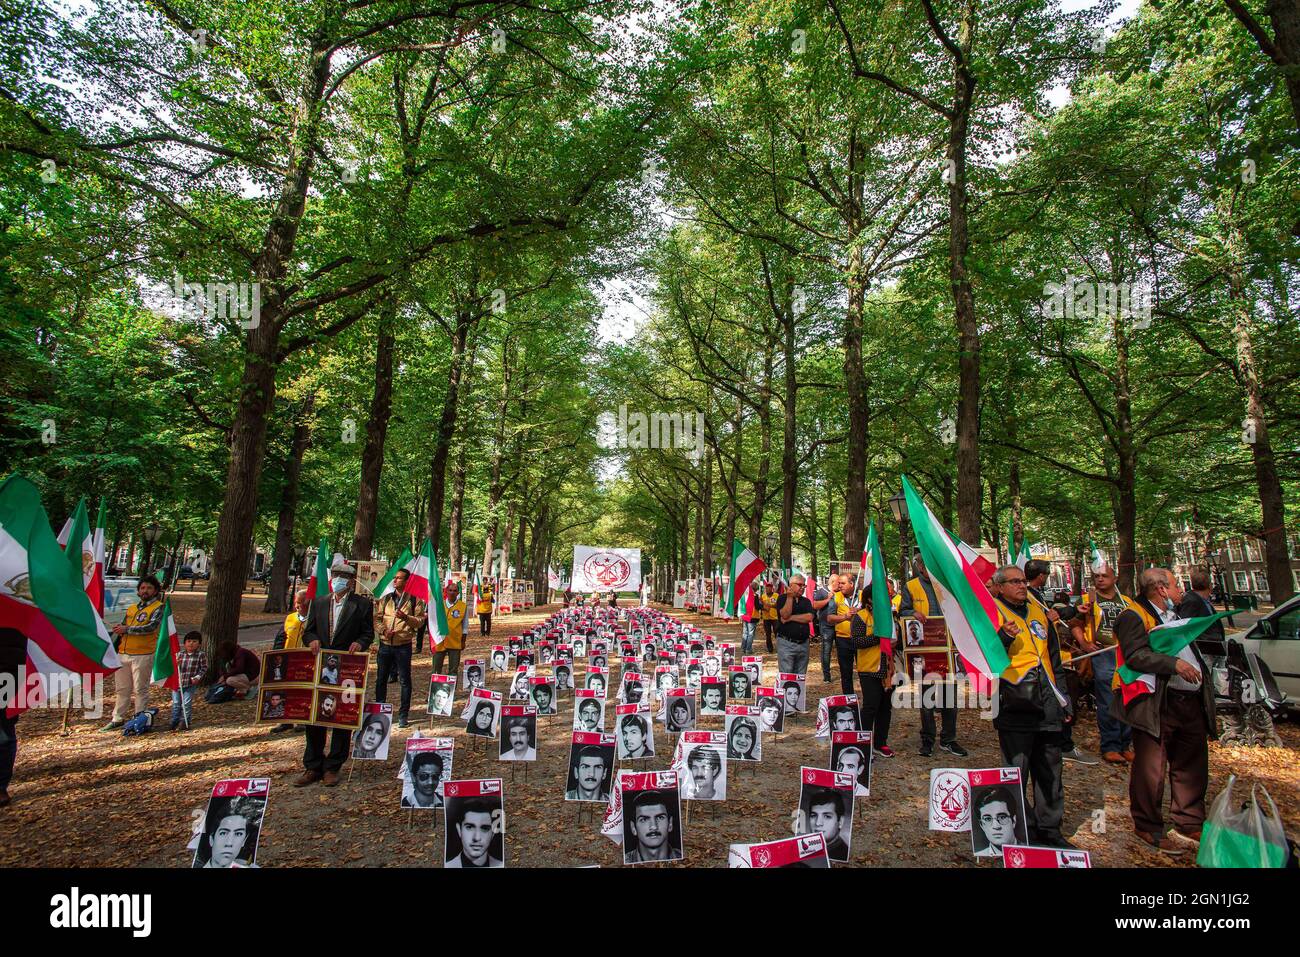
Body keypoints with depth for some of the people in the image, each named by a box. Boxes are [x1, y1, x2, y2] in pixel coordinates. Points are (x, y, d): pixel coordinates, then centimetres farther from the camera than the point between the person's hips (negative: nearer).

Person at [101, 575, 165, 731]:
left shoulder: (158, 607, -3)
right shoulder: (132, 608, 18)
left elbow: (151, 627, -19)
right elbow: (120, 631, 22)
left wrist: (127, 629, -15)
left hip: (142, 655, -6)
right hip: (123, 654, 6)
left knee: (140, 689, -1)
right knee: (121, 688, 13)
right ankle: (118, 719, 23)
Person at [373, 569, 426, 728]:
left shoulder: (415, 600, -1)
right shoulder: (386, 599, 10)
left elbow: (420, 621, -5)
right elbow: (377, 618, 6)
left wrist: (406, 617, -21)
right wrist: (383, 630, -11)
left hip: (403, 645, -3)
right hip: (385, 644, 4)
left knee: (404, 681, 2)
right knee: (381, 679, 11)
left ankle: (403, 715, 11)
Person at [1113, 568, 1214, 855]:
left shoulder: (1176, 615, 19)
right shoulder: (1134, 616, -10)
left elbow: (1192, 651, 25)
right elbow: (1135, 655, -22)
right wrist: (1174, 663, -28)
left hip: (1192, 702, 9)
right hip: (1158, 706, -9)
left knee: (1192, 767, 16)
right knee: (1151, 770, 0)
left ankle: (1190, 827, 31)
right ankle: (1149, 828, 15)